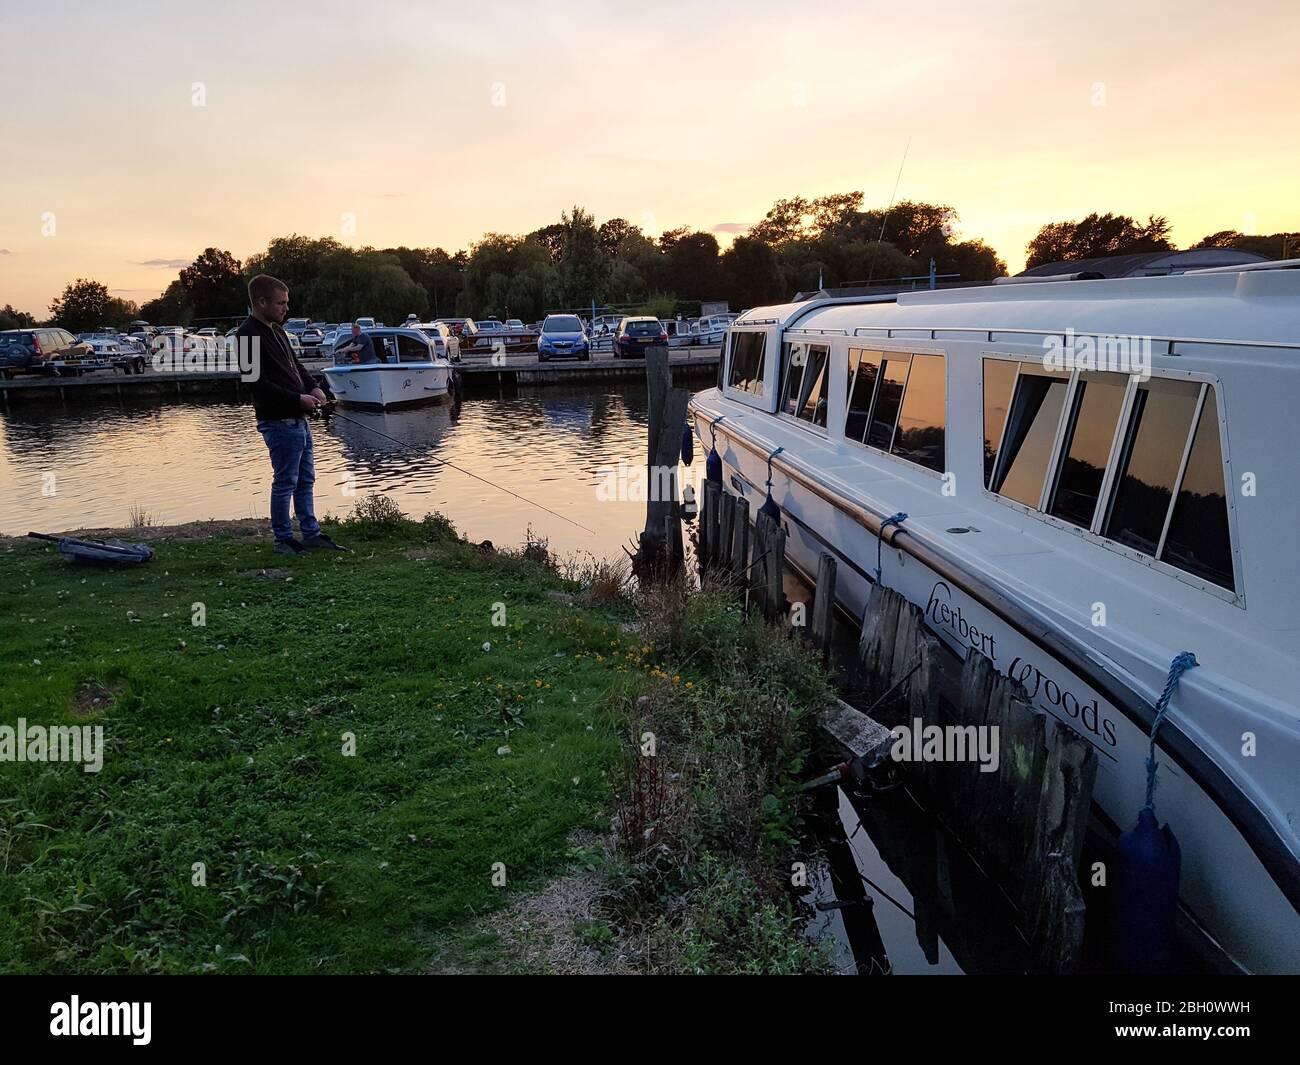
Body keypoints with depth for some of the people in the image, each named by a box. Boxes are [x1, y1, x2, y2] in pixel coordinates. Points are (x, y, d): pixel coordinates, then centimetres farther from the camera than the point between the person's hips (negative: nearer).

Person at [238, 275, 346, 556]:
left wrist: (313, 386, 5)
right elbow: (258, 383, -21)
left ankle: (311, 534, 24)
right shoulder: (248, 335, -15)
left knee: (305, 480, 15)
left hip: (298, 418, 10)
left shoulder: (275, 330, 15)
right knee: (285, 482, -1)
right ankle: (283, 540, 10)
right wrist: (298, 399, -19)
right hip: (279, 421, -10)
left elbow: (295, 364, 24)